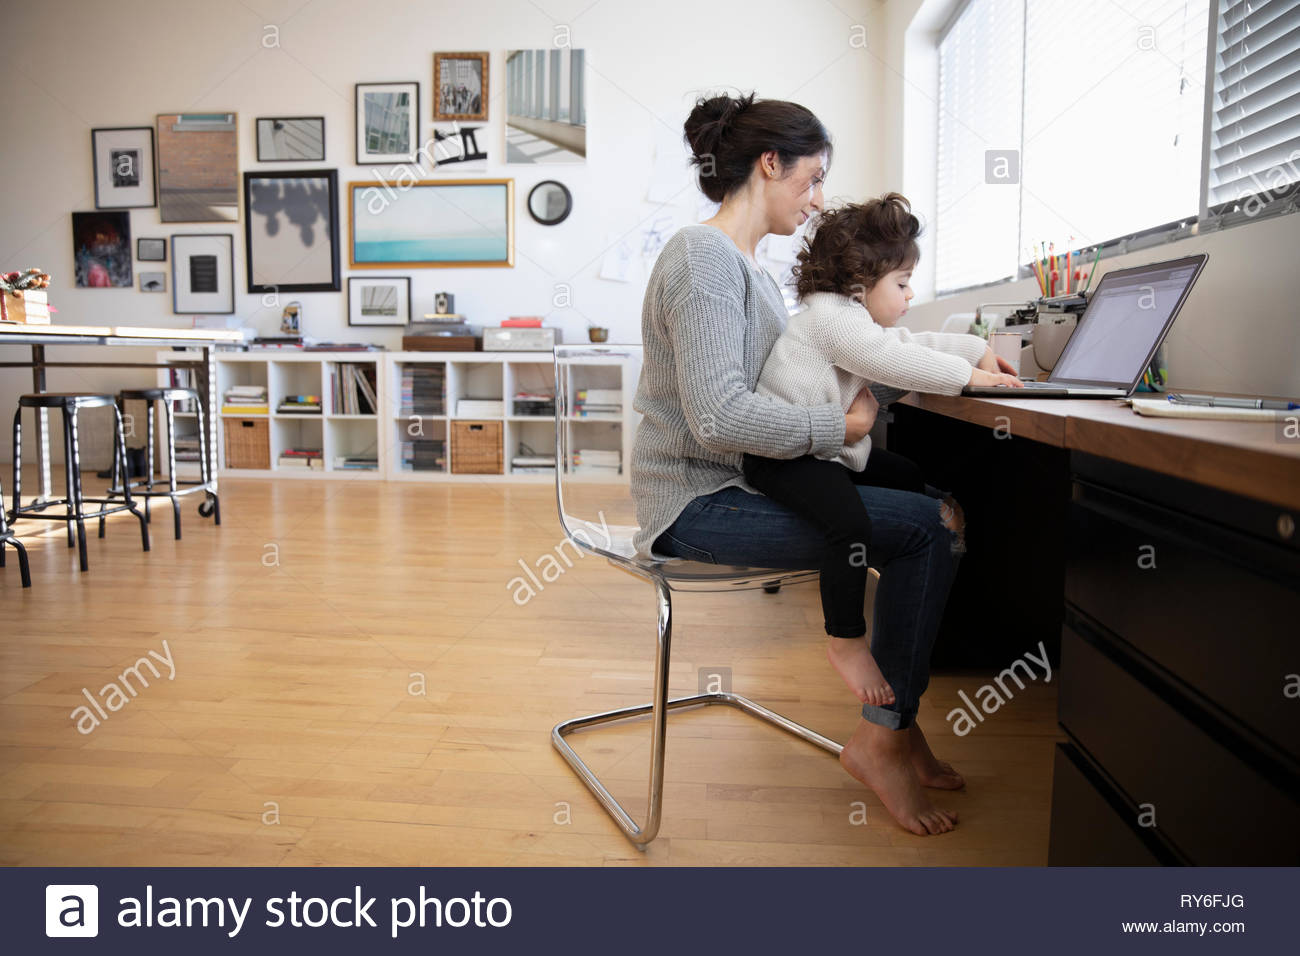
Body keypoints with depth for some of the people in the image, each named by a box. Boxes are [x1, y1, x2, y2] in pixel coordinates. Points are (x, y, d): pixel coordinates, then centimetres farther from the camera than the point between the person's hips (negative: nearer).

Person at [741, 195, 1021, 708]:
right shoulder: (830, 314, -16)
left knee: (917, 480, 17)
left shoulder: (856, 317, 18)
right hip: (787, 454, -11)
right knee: (852, 525, -29)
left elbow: (913, 344, 25)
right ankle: (846, 642, -18)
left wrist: (979, 349, 19)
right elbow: (894, 361, -26)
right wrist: (968, 375, -21)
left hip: (832, 449, 11)